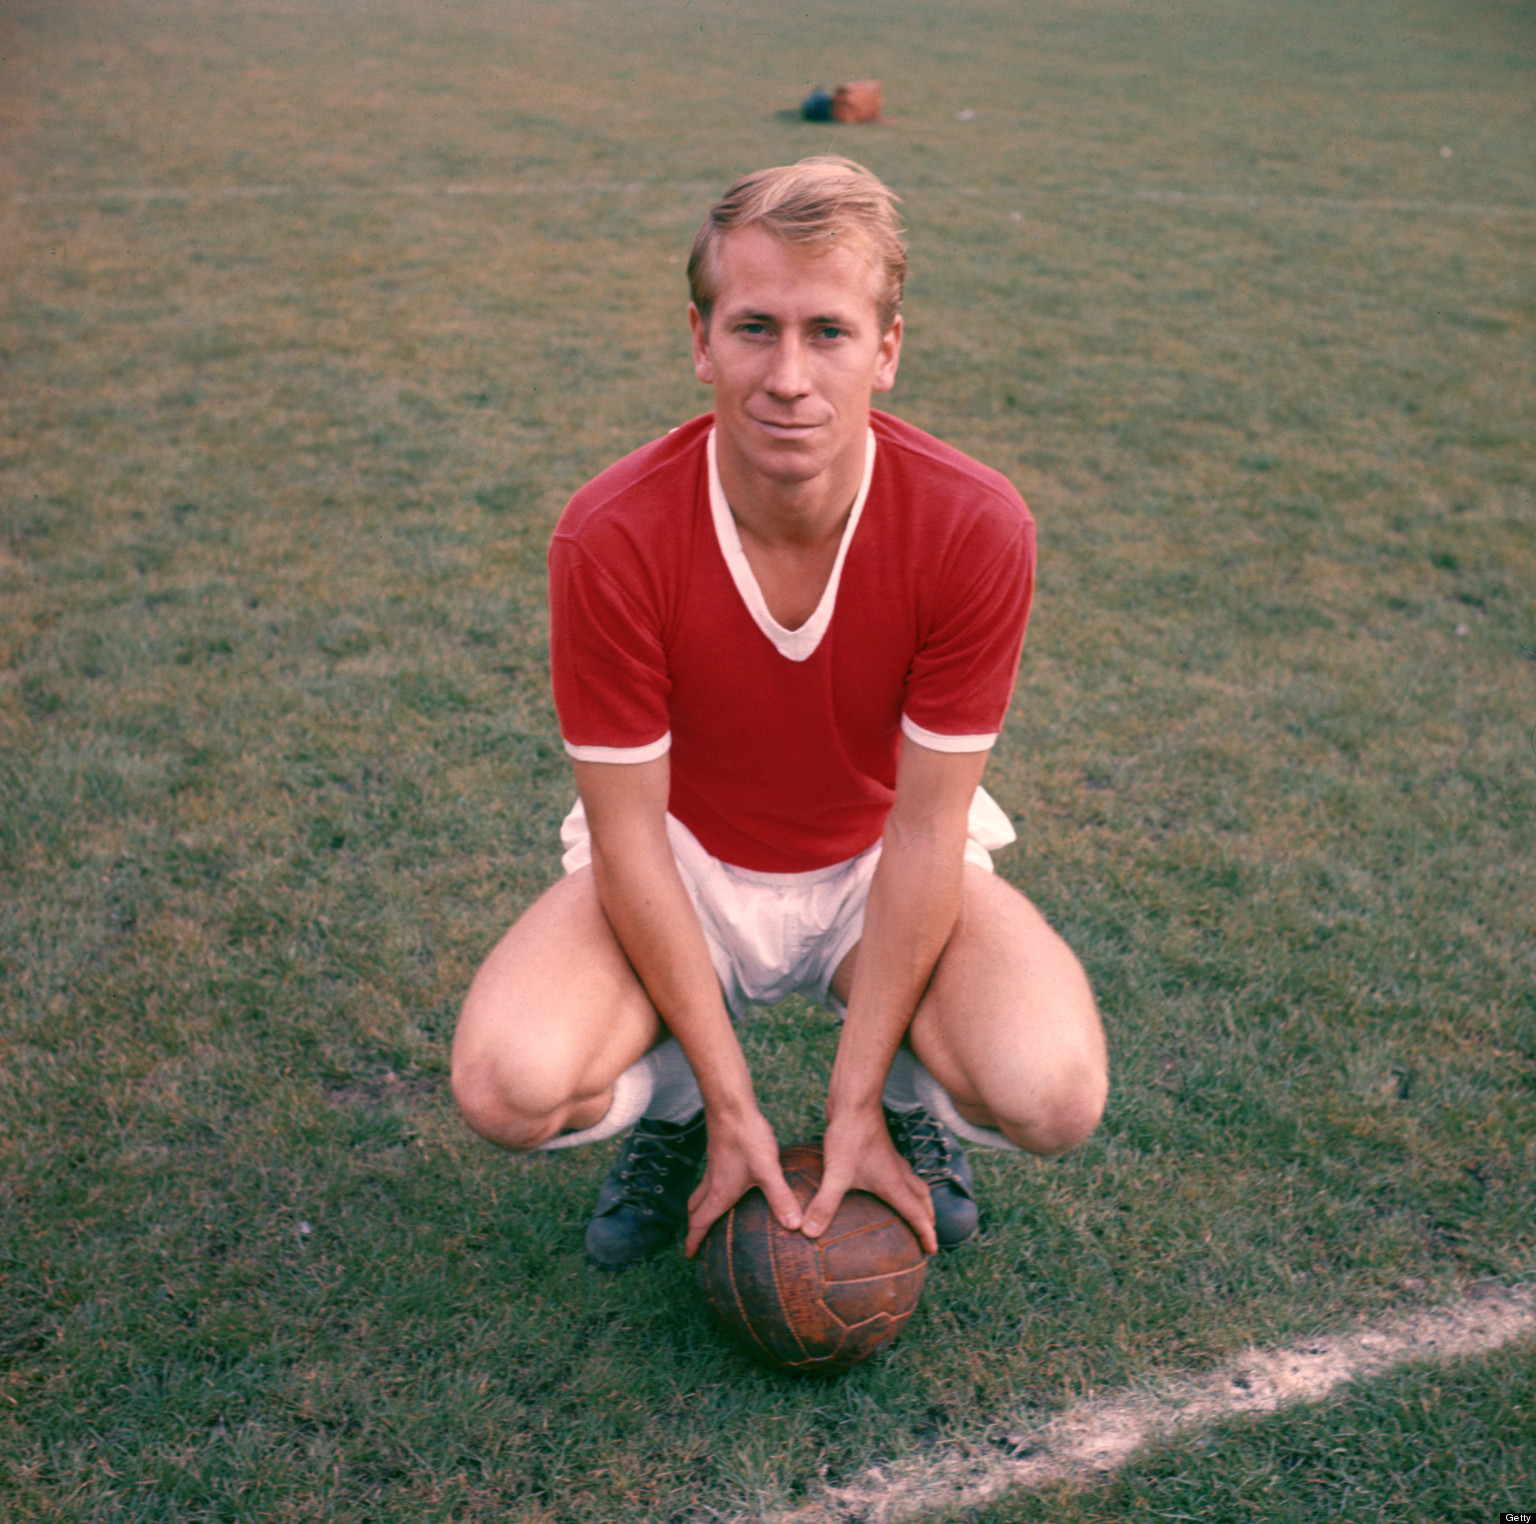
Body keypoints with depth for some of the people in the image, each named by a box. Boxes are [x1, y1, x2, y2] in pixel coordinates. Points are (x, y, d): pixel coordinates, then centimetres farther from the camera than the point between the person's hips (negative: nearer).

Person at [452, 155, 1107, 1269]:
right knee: (508, 1086, -26)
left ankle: (905, 1093, 11)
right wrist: (732, 1107, -19)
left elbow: (924, 828, -19)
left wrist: (855, 1105, -18)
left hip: (881, 869, 1)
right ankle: (675, 1102, 10)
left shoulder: (976, 527, -24)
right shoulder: (610, 539, -25)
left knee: (1055, 1098, -26)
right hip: (685, 863, 0)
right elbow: (628, 835, -19)